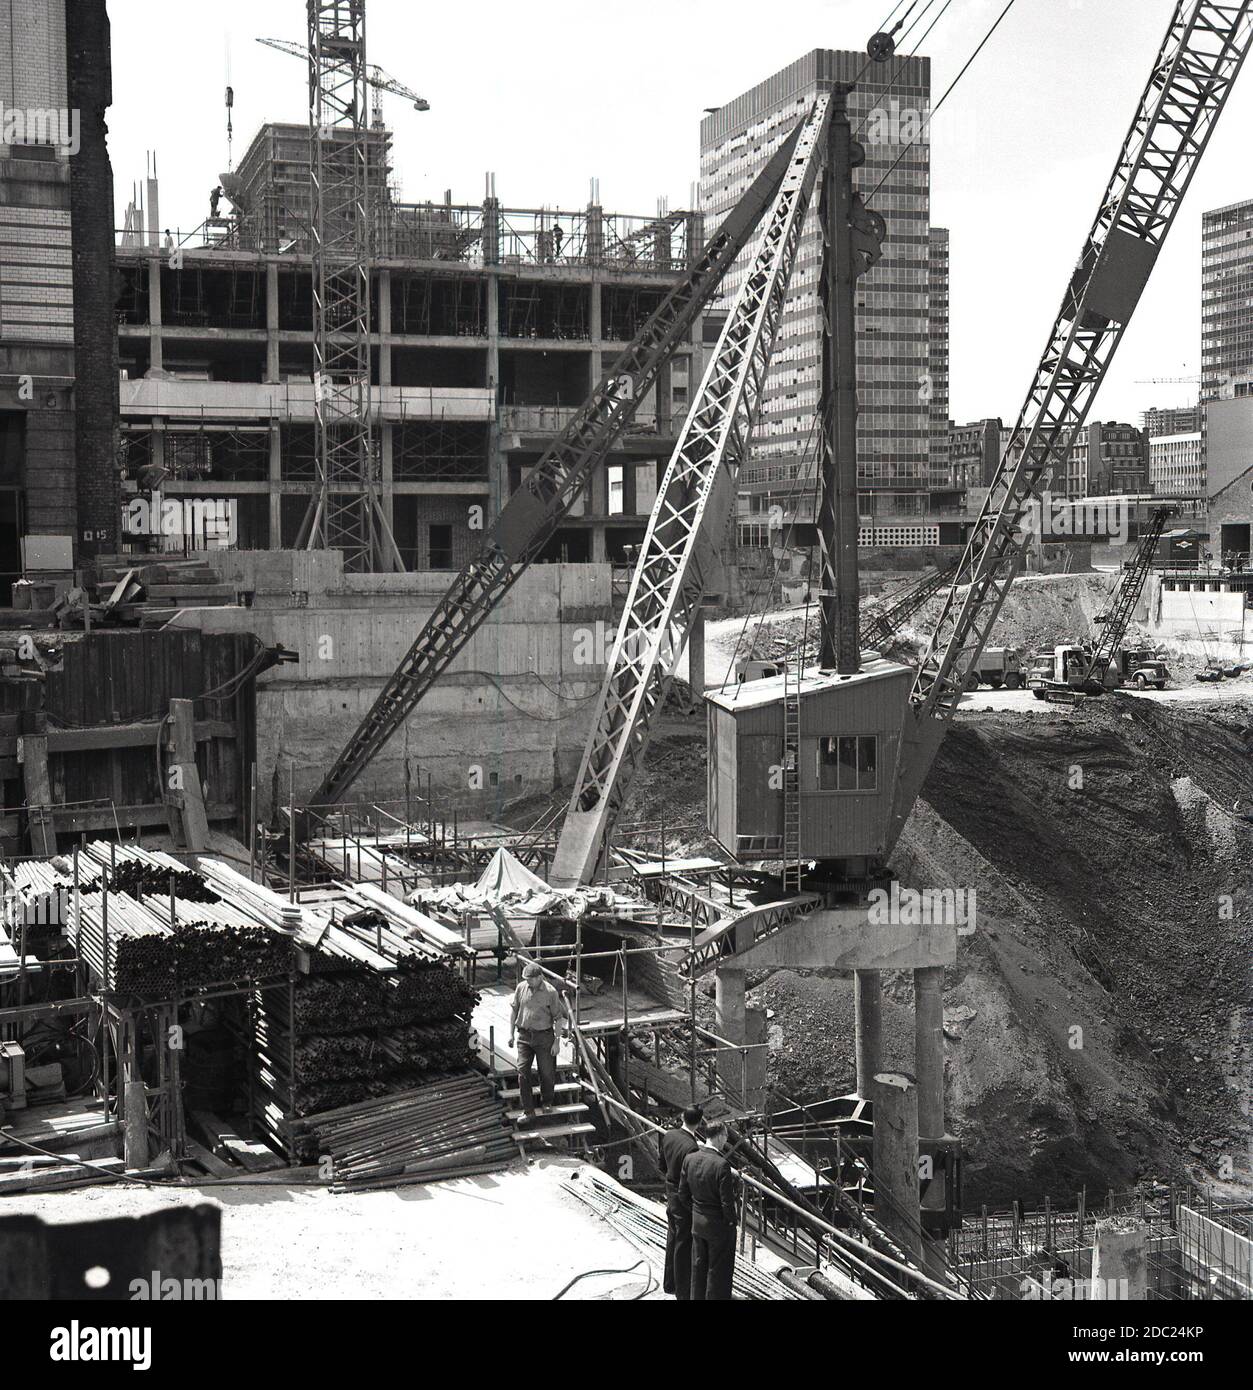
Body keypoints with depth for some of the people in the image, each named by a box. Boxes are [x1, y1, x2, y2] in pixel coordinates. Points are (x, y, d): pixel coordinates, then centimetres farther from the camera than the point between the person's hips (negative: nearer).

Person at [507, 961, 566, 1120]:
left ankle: (547, 1103, 34)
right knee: (522, 1072, -4)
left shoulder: (550, 992, -12)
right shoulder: (521, 988, -1)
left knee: (546, 1073, 7)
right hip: (524, 1036, 3)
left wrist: (557, 1042, -8)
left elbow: (558, 1018, -7)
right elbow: (513, 1010, 10)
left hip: (544, 1036, -3)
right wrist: (511, 1033, 8)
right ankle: (529, 1111, 3)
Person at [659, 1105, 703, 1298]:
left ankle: (670, 1283, 40)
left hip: (671, 1196, 8)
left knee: (673, 1240, 24)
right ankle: (683, 1293, 21)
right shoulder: (691, 1147, -30)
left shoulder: (668, 1136, -5)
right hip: (685, 1202, -8)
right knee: (684, 1246, 7)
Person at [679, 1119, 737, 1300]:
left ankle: (697, 1297, 33)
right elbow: (727, 1201, -22)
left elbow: (683, 1194, 3)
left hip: (697, 1223, 6)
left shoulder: (689, 1159, -6)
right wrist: (731, 1221, -6)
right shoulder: (721, 1165, -27)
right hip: (719, 1225, -6)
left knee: (699, 1267, 21)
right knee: (718, 1271, 10)